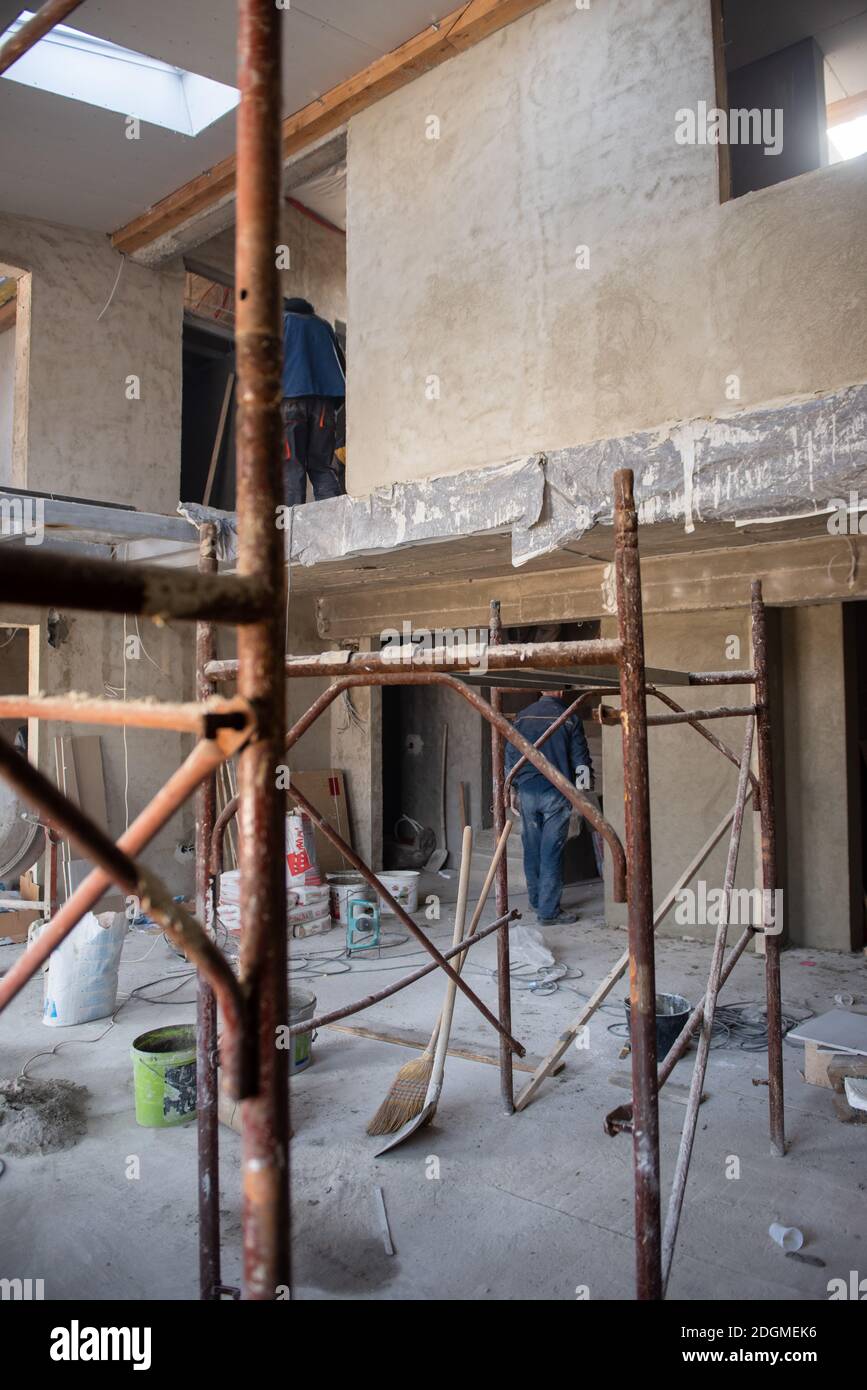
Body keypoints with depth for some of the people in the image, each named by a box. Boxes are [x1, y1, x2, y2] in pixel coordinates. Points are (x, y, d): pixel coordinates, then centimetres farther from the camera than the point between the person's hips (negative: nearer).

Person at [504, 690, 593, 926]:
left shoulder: (522, 716, 7)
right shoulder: (569, 719, -4)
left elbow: (510, 756, 11)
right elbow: (581, 760, -2)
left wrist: (512, 788, 19)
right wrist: (585, 789, 9)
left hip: (527, 791, 4)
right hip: (556, 792, -4)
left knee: (532, 849, 14)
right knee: (552, 852, -2)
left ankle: (536, 901, 26)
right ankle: (549, 911, 1)